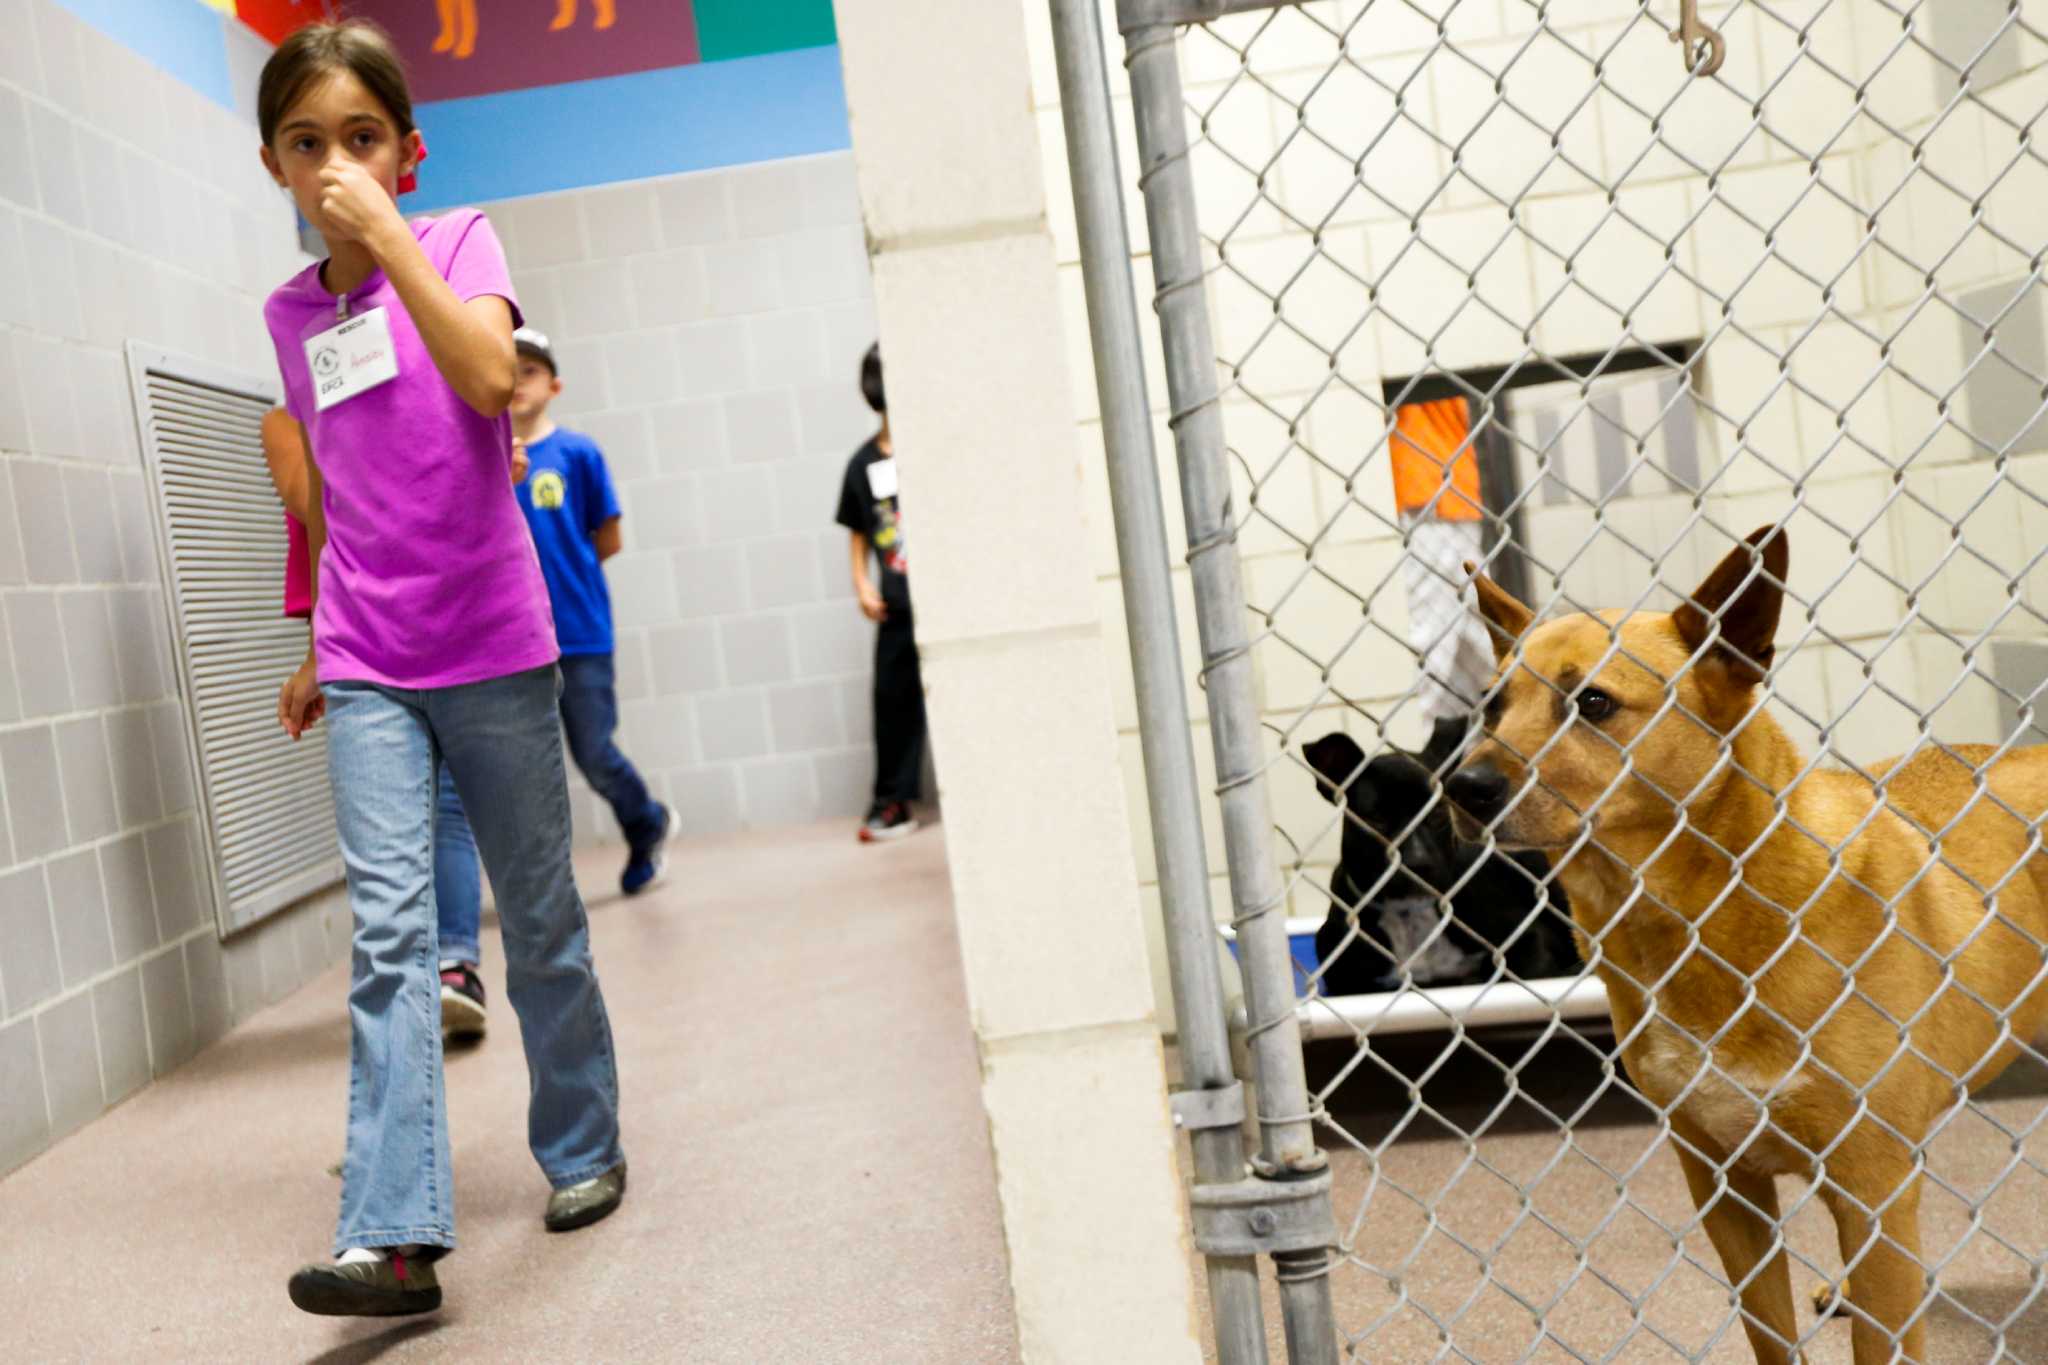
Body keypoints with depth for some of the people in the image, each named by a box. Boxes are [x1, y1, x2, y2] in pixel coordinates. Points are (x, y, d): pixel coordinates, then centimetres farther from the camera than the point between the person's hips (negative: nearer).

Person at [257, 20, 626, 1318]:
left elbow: (490, 376, -21)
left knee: (542, 920, 9)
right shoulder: (291, 312, 12)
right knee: (391, 929, -7)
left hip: (492, 648, -3)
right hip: (367, 670, 3)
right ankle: (395, 1235, -7)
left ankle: (583, 1150, 28)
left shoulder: (459, 238, 0)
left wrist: (389, 235, -19)